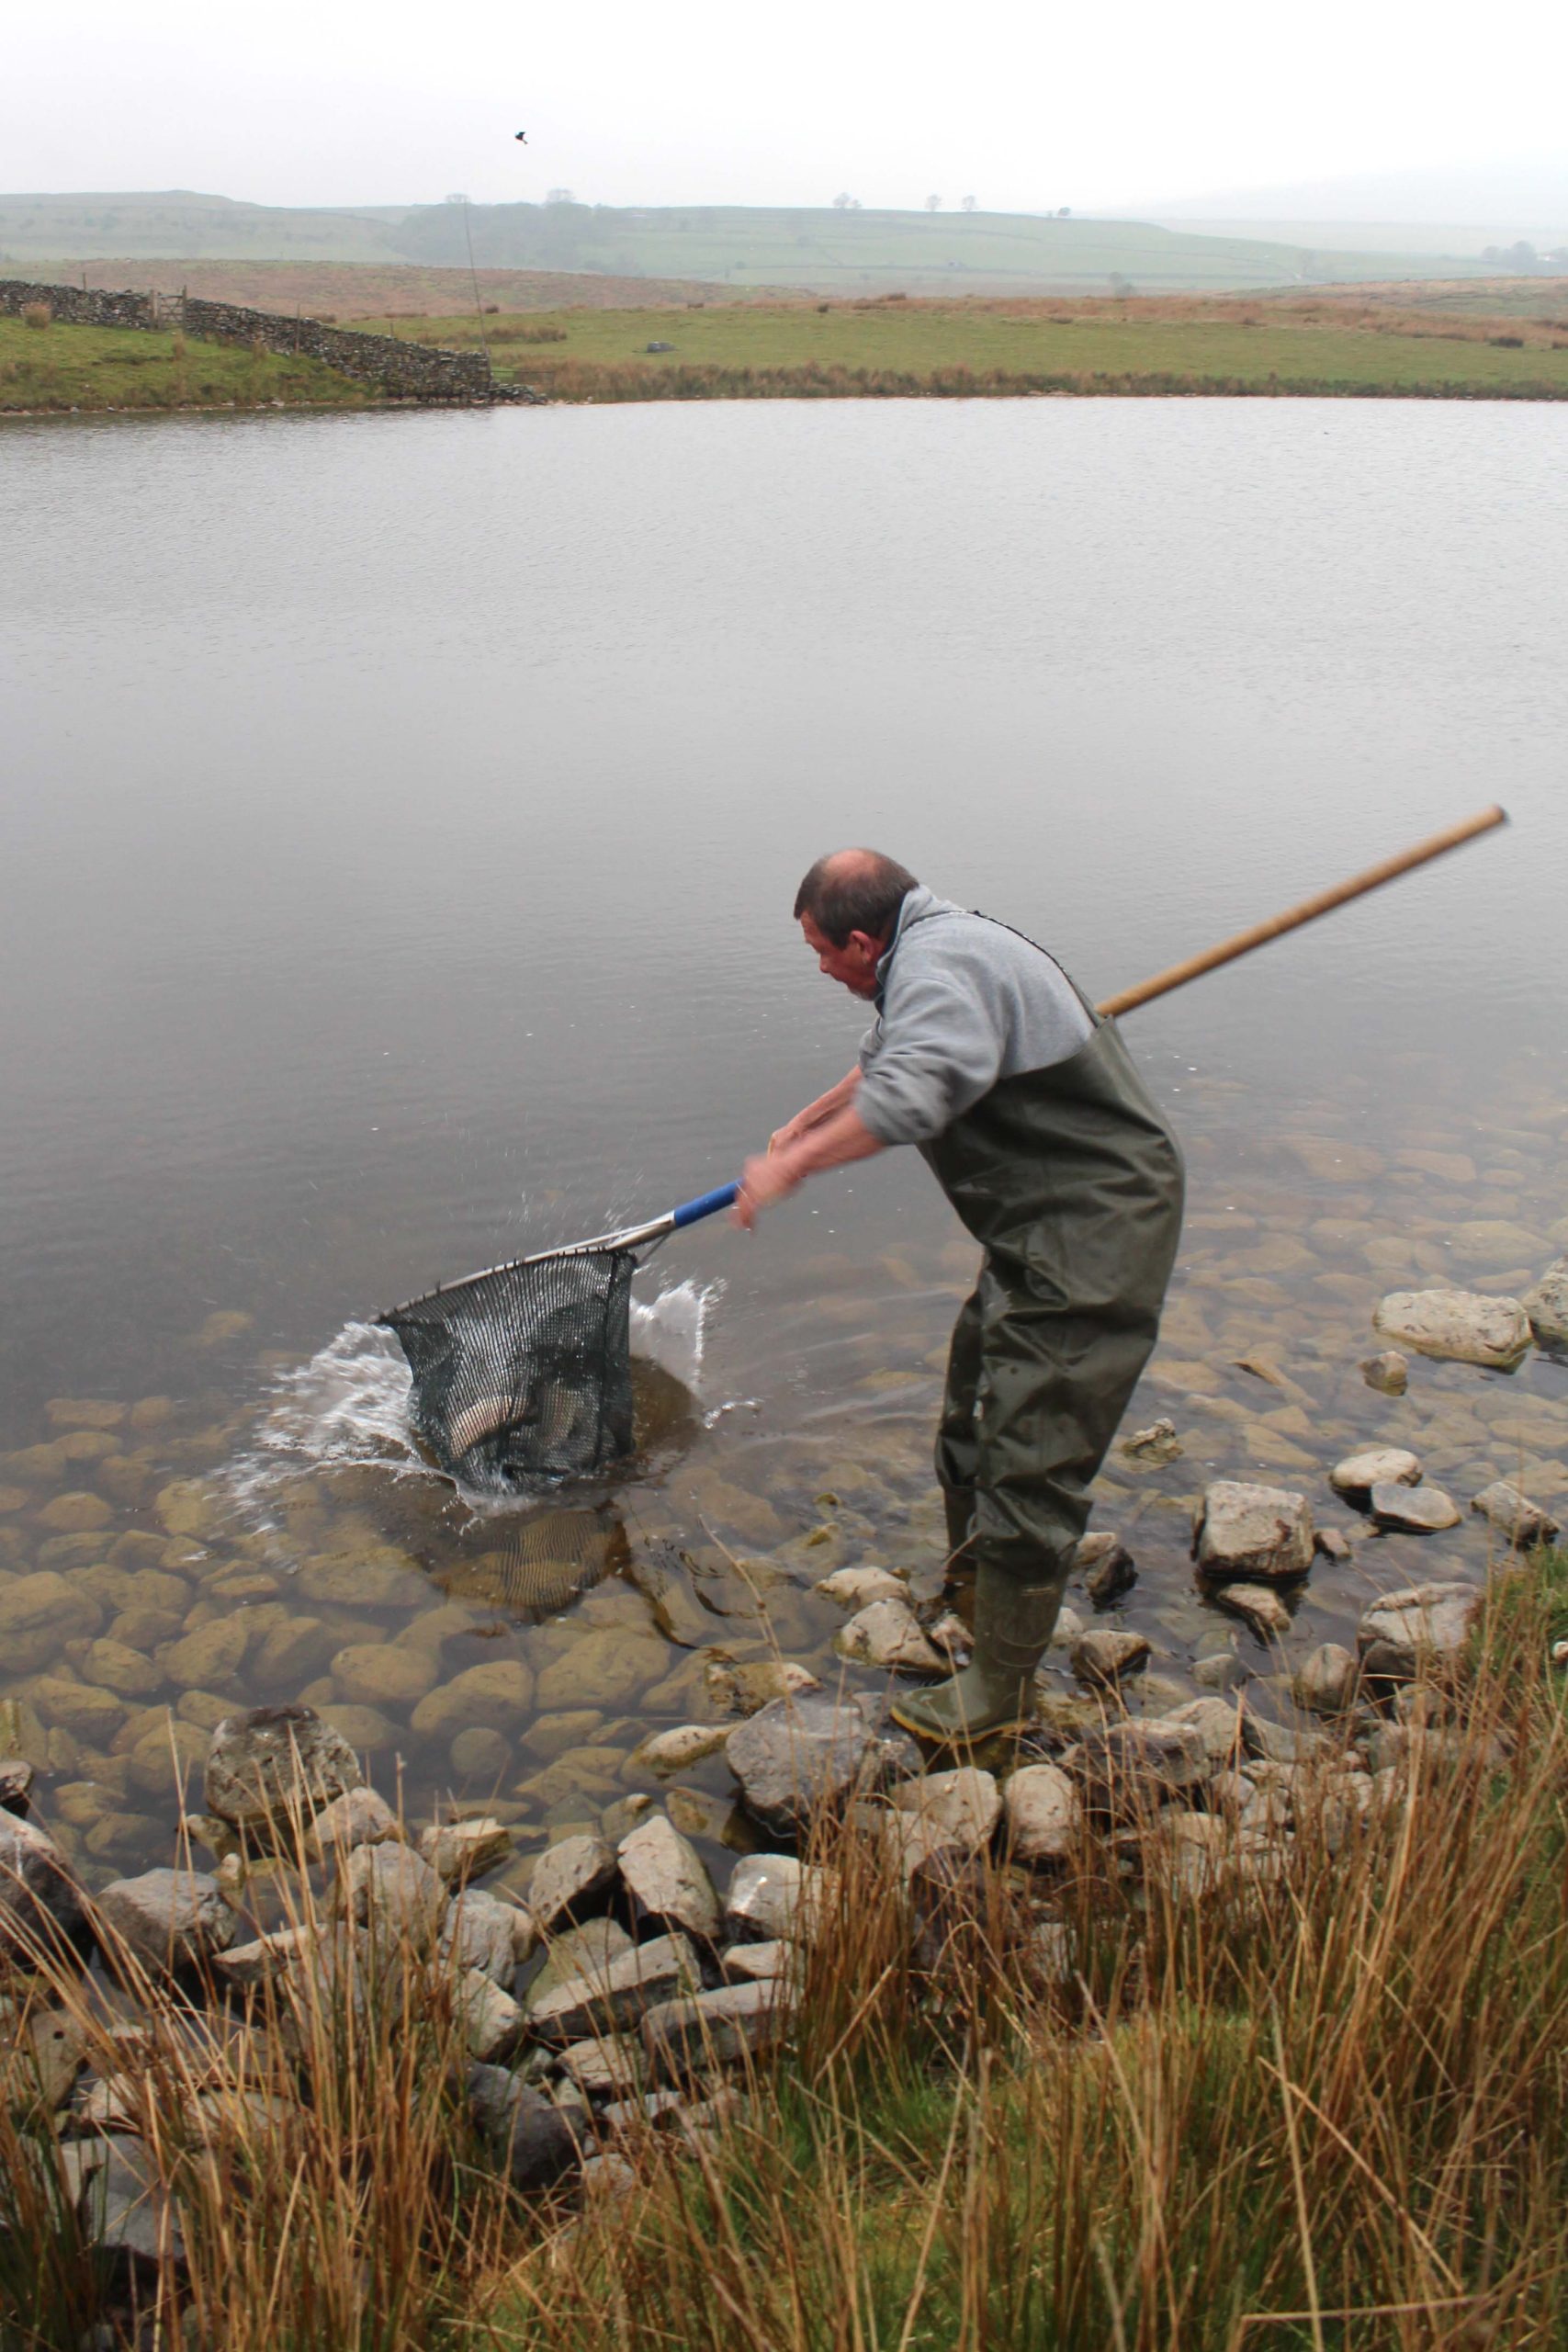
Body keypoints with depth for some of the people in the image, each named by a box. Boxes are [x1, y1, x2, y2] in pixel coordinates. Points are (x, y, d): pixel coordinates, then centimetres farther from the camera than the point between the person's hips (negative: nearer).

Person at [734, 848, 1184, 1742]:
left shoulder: (938, 964, -21)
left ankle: (1001, 1688, 6)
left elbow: (906, 1097, -39)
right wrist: (805, 1123, 44)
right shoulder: (942, 947, 14)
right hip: (1049, 1227, 12)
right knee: (975, 1413, 24)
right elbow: (886, 1061, 34)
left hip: (1092, 1237, -12)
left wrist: (791, 1165, -27)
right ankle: (968, 1588, 43)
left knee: (1029, 1456, -6)